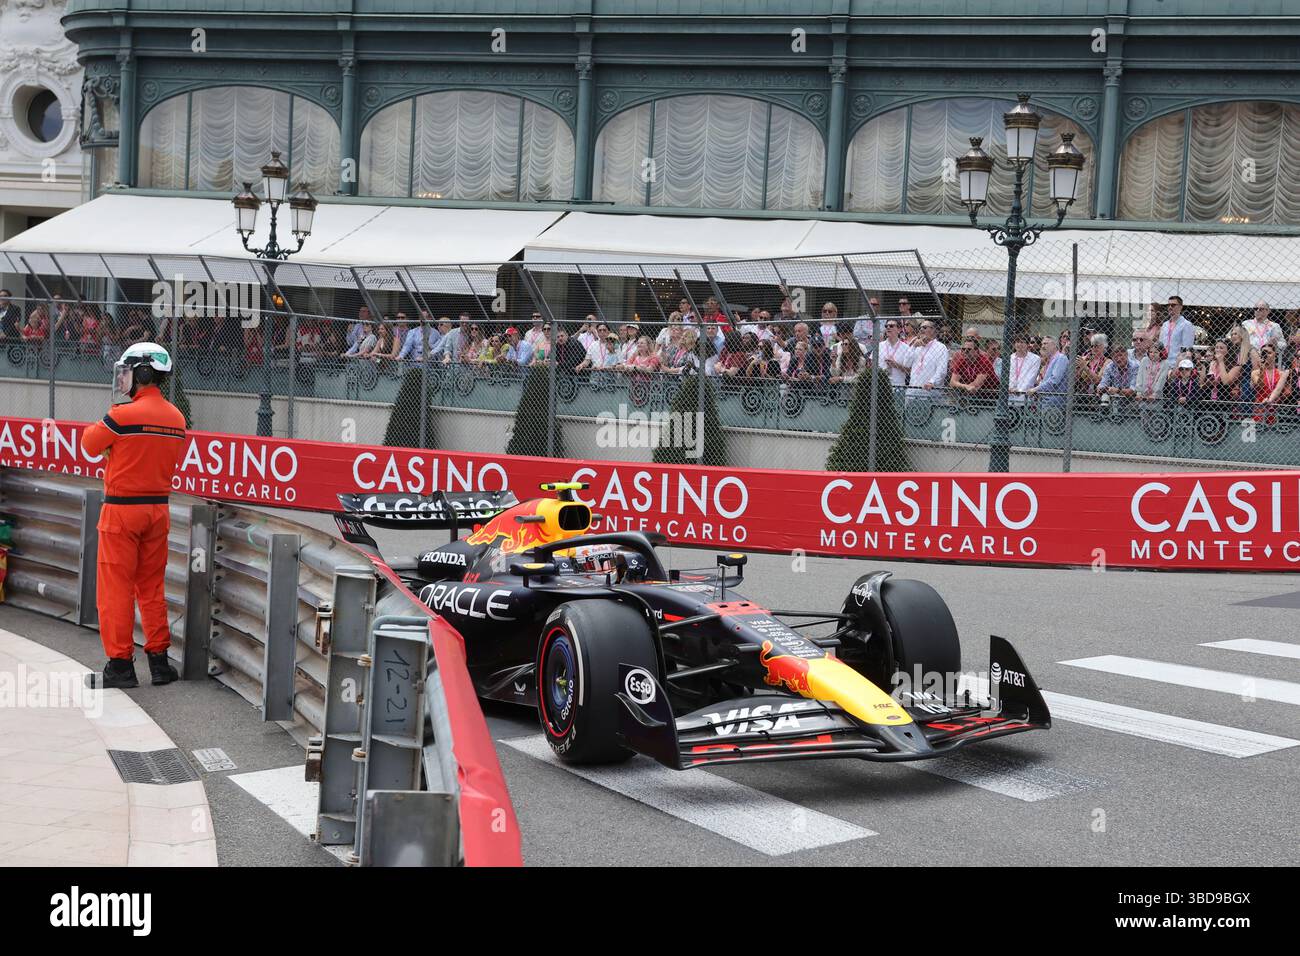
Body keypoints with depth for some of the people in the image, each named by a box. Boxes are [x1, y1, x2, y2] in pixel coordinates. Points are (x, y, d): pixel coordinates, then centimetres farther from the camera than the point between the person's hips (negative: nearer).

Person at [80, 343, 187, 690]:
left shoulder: (124, 415, -16)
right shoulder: (176, 418, 4)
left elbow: (90, 445, -3)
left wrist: (99, 428, 16)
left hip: (122, 508, -6)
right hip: (159, 508, 6)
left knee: (115, 587, 1)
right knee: (151, 587, 14)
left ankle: (120, 662, 3)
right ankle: (159, 659, 17)